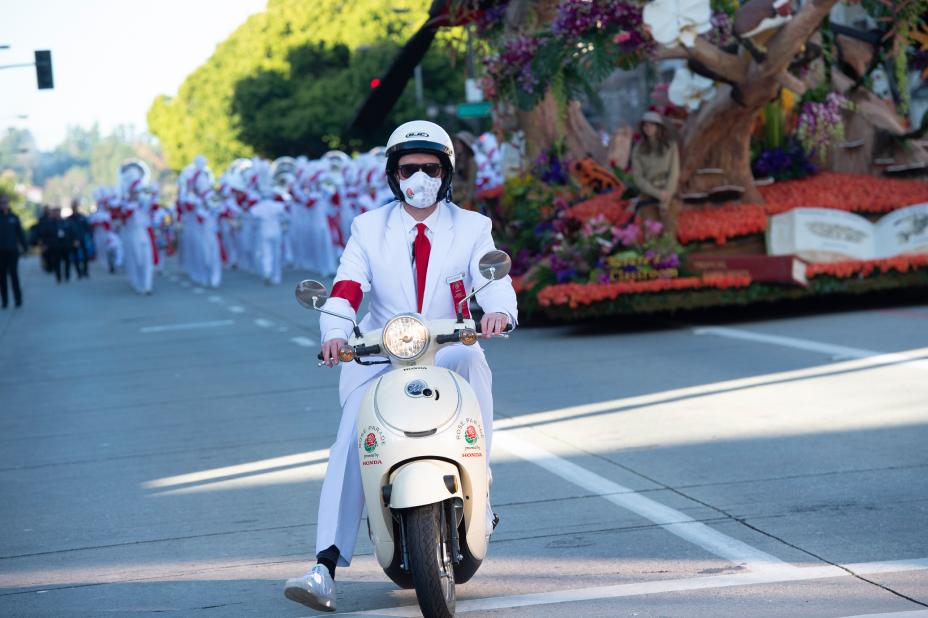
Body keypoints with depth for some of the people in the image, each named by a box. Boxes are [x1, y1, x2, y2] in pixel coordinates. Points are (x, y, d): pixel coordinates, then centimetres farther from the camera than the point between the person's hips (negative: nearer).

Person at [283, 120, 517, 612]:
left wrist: (498, 310, -33)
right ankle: (326, 565, -28)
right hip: (380, 361, -1)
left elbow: (493, 280, -8)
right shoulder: (368, 229, 10)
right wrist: (335, 331, -26)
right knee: (351, 442, -21)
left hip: (449, 354, 1)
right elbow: (346, 288, -4)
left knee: (471, 361, -30)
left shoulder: (472, 228, 9)